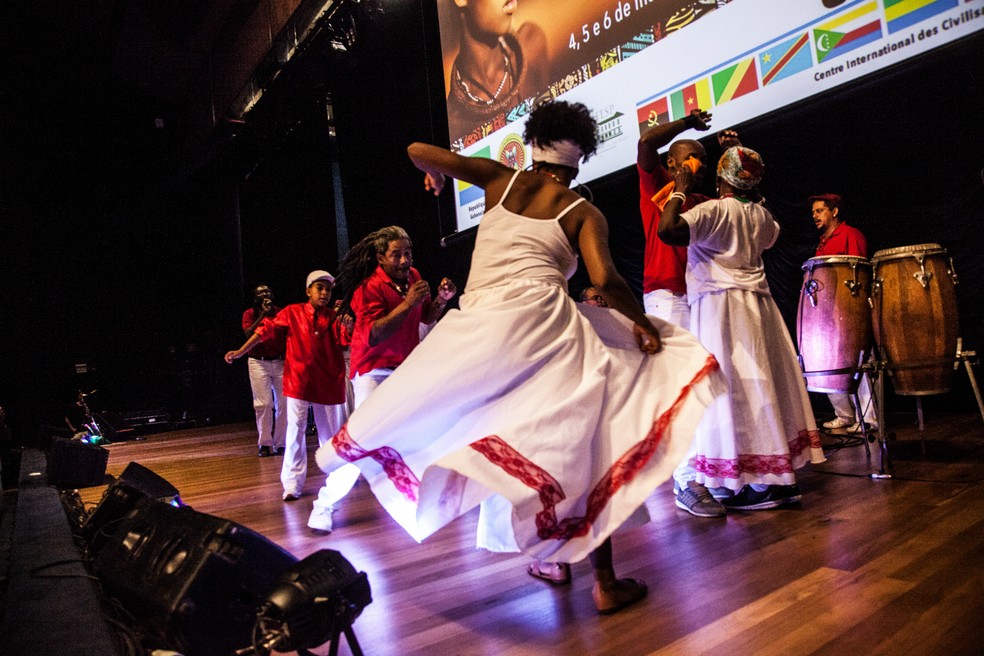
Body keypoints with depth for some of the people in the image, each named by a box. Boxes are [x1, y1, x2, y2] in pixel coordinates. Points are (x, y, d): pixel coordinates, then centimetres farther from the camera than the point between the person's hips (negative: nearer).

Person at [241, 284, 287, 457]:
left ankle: (280, 443, 6)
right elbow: (248, 334, -13)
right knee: (264, 404, -6)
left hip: (280, 362, 2)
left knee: (283, 403, -2)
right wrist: (263, 315, -14)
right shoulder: (250, 313, 5)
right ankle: (264, 444, 3)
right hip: (258, 363, -2)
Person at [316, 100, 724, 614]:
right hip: (542, 320, -1)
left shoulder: (500, 179, 16)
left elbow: (418, 151, 16)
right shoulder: (584, 212, 10)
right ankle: (605, 582, 10)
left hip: (476, 329, 2)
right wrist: (642, 322, 10)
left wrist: (434, 175, 37)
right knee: (578, 445, 5)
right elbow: (605, 279, -6)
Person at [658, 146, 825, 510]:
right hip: (758, 304, 8)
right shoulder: (761, 214, 13)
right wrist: (754, 198, 34)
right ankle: (783, 478, 18)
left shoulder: (714, 210, -11)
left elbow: (667, 230, -25)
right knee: (764, 388, 11)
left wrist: (680, 192, -9)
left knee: (734, 390, -4)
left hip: (720, 306, -8)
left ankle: (763, 484, 0)